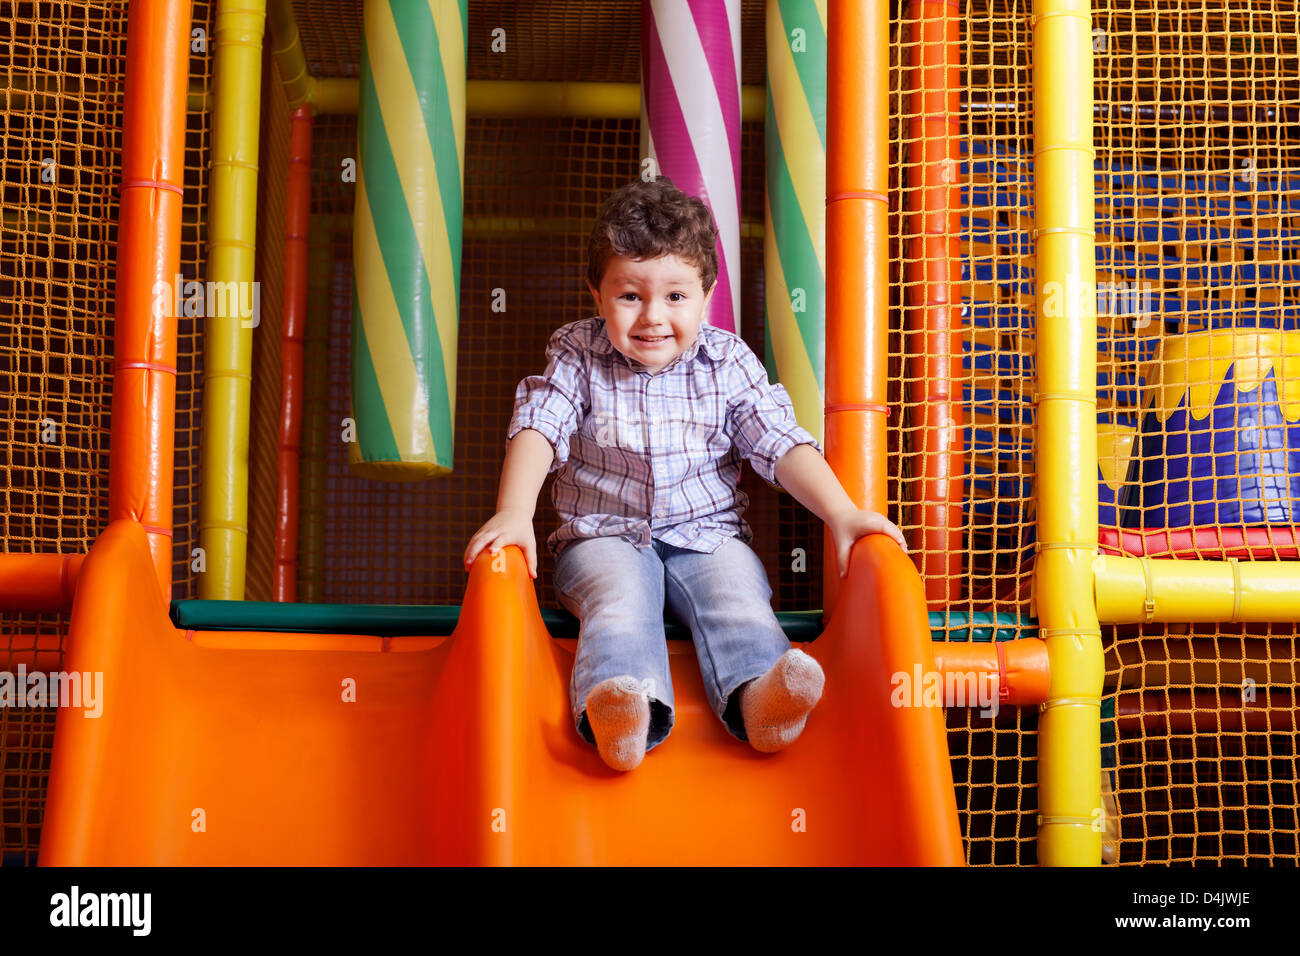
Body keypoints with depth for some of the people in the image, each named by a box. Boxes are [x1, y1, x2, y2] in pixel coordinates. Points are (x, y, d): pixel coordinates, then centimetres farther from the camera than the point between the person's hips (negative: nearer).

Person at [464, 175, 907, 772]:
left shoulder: (728, 361, 1)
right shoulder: (576, 355, -1)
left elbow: (780, 443, -2)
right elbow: (538, 429, -12)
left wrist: (842, 514, -14)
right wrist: (514, 513, -30)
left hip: (707, 534, 2)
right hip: (604, 536, -2)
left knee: (738, 594, -27)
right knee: (621, 595, -32)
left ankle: (758, 698, -51)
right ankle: (623, 705, -57)